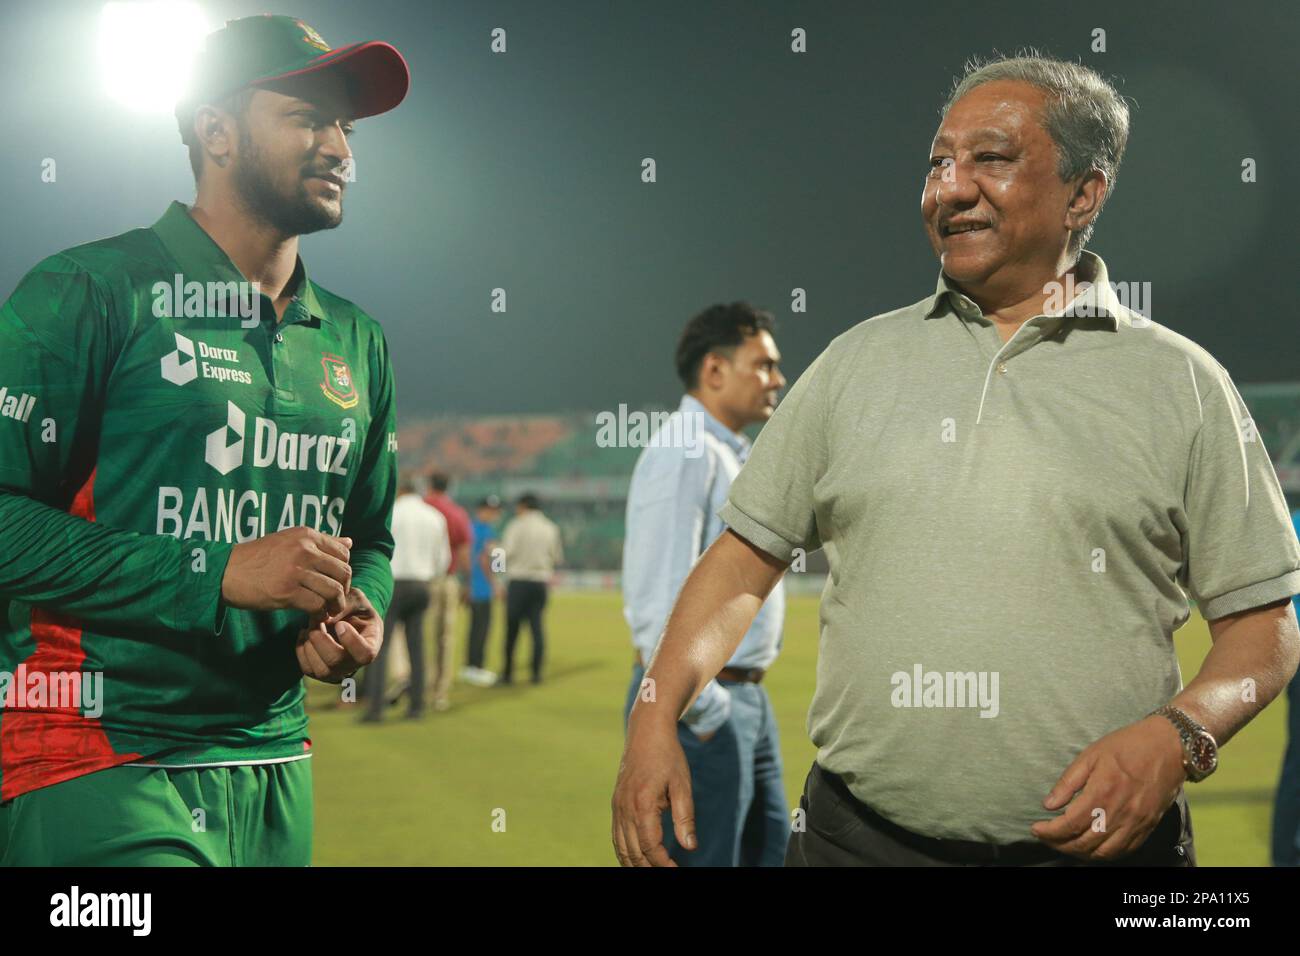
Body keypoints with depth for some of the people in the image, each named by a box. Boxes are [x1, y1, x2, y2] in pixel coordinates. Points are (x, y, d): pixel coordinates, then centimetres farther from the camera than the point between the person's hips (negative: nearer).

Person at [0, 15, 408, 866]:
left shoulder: (357, 345, 14)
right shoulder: (90, 293, -5)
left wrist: (360, 618, 2)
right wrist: (219, 575, -17)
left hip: (275, 769, 6)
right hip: (98, 764, -6)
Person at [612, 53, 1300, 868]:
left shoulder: (1180, 383, 1)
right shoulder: (860, 360, 7)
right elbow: (745, 558, 8)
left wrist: (1177, 738, -16)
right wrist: (655, 718, -4)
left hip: (1099, 842, -1)